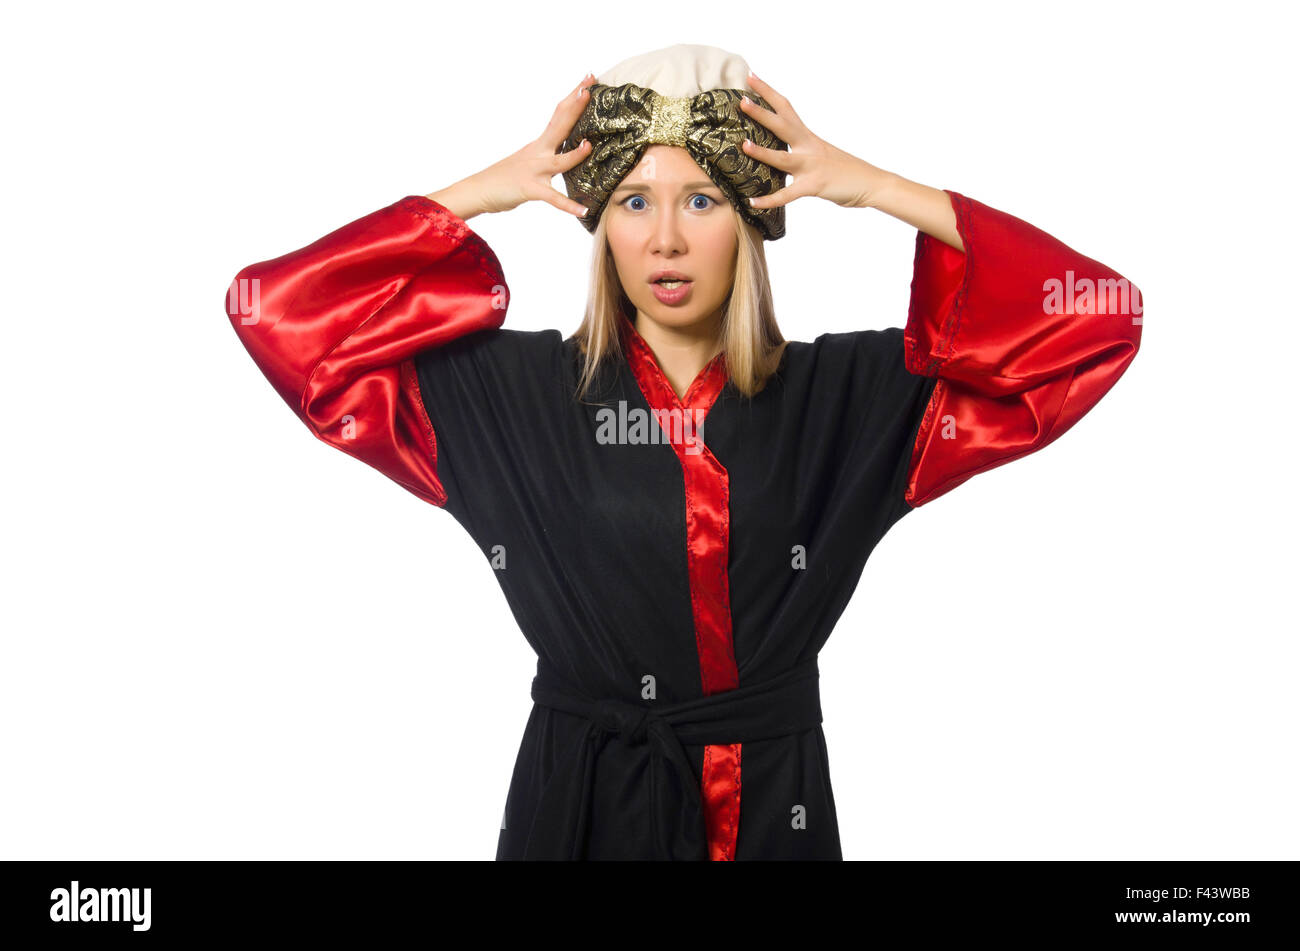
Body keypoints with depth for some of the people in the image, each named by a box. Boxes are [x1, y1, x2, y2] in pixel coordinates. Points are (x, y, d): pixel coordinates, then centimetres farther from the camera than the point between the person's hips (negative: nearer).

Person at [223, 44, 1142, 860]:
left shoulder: (846, 393, -4)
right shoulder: (511, 390, -5)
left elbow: (1093, 321, -6)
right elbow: (277, 311, -6)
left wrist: (873, 189, -10)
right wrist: (482, 194, -10)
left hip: (776, 807, 1)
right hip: (578, 802, 0)